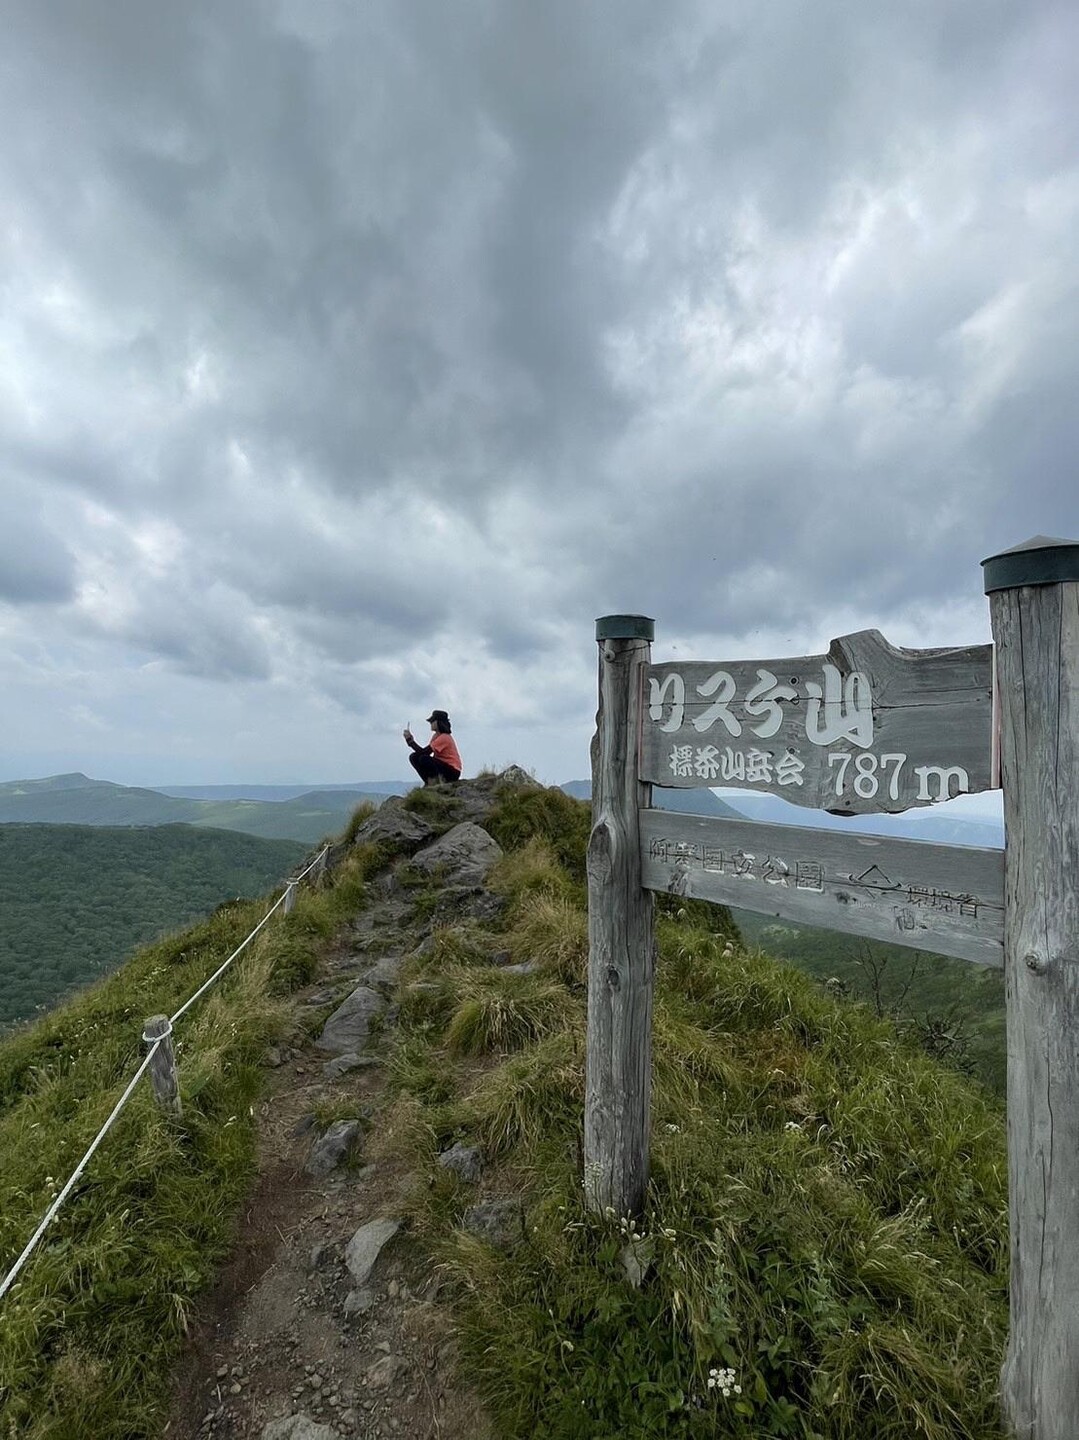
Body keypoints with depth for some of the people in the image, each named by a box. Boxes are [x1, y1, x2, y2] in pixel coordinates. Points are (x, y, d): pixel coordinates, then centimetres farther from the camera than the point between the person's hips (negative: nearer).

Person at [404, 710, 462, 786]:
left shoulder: (444, 738, -19)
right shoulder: (436, 736, 9)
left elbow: (424, 752, -23)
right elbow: (425, 752, 5)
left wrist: (410, 740, -17)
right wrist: (410, 740, -6)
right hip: (441, 766, 9)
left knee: (424, 759, -29)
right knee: (414, 757, 0)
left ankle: (438, 781, -12)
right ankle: (429, 782, -1)